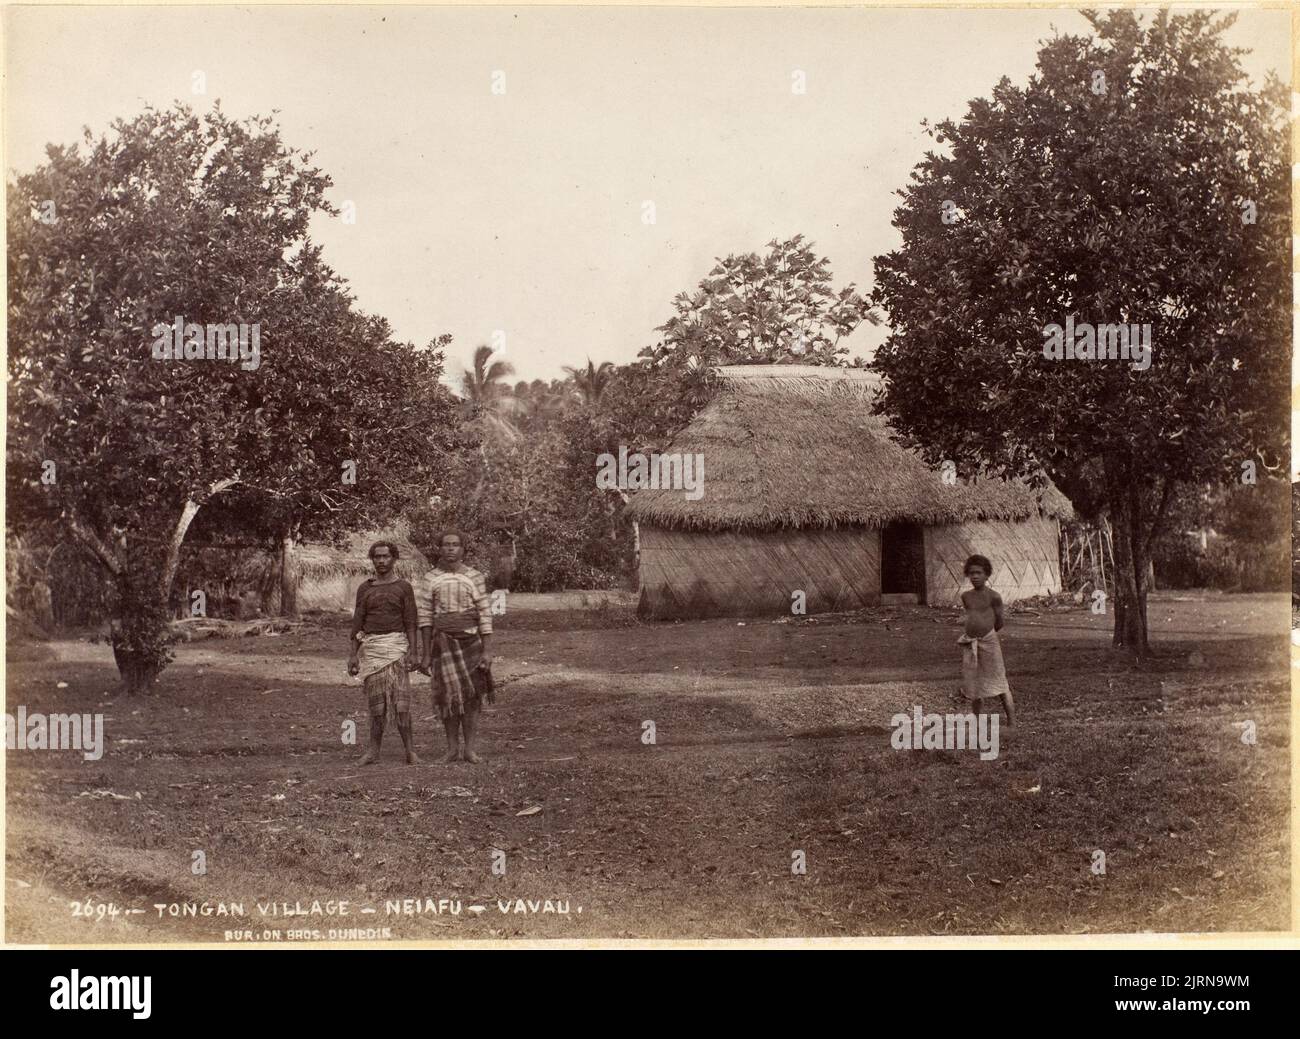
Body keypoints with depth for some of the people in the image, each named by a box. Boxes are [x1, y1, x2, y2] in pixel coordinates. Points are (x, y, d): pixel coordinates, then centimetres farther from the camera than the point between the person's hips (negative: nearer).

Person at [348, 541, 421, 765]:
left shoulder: (404, 587, 4)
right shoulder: (364, 588, 10)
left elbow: (410, 622, 1)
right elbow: (357, 622, 9)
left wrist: (412, 652, -9)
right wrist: (353, 654, 2)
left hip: (396, 645, -2)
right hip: (370, 647, 2)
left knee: (400, 698, -9)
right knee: (376, 701, 3)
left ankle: (409, 750, -8)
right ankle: (374, 750, 7)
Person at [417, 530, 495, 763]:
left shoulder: (475, 577, 1)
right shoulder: (430, 579, 3)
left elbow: (485, 615, 0)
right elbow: (425, 618, 3)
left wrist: (487, 651, -6)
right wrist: (425, 654, -1)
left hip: (471, 641, 0)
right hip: (442, 643, 0)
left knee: (471, 695, 0)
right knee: (448, 695, 1)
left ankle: (470, 748, 7)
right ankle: (452, 747, 13)